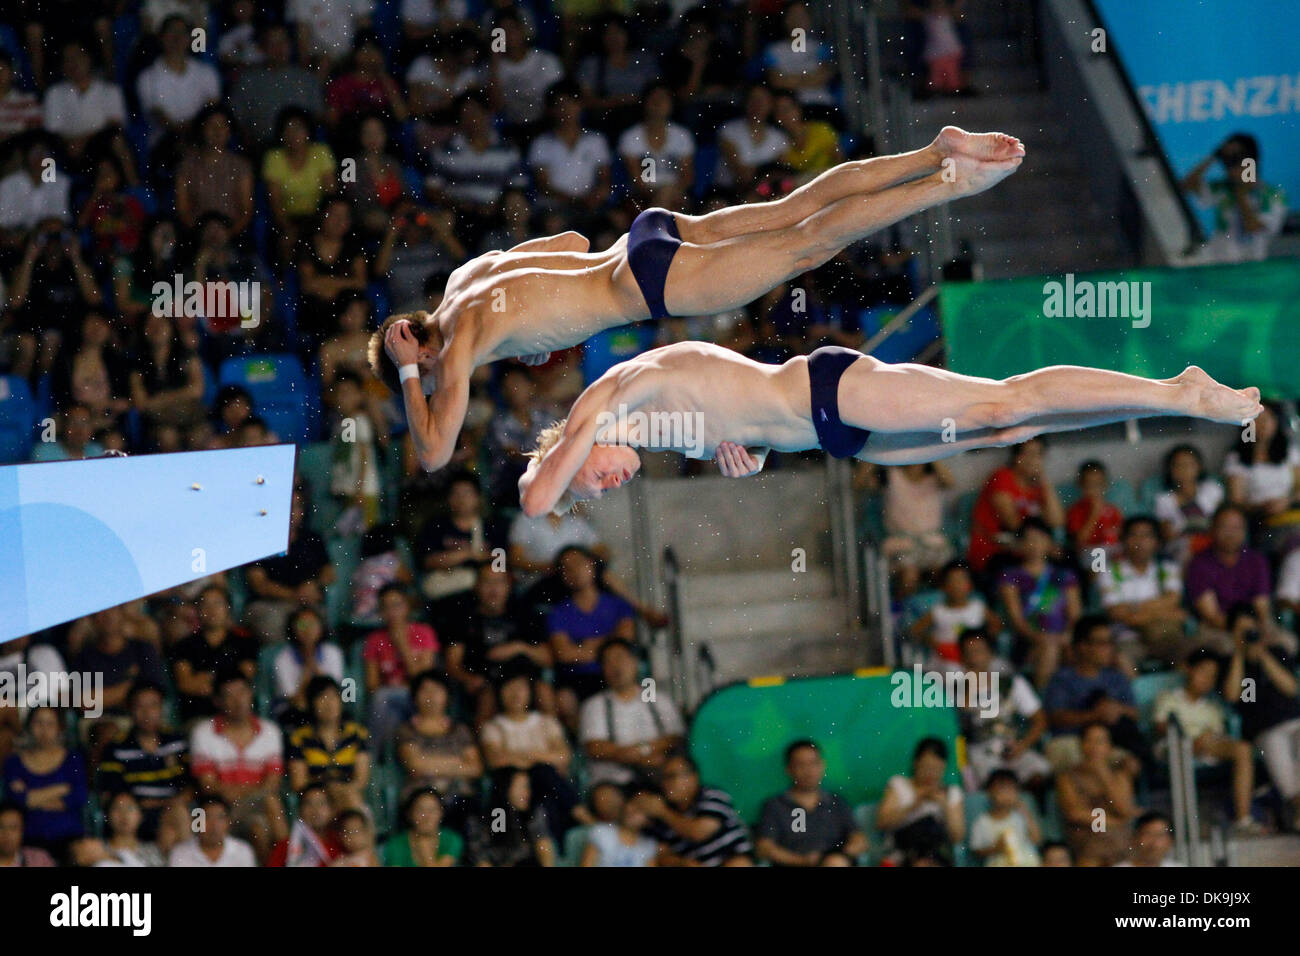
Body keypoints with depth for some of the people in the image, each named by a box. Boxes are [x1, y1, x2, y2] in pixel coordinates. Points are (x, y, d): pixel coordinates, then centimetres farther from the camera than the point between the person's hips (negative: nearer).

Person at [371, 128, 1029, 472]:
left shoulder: (459, 342, -10)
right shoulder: (468, 273, 15)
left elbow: (435, 454, -17)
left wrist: (409, 379, -6)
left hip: (648, 282, -8)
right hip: (648, 234, 8)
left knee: (808, 243, -6)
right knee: (796, 211, 8)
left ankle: (951, 181, -11)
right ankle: (937, 154, 5)